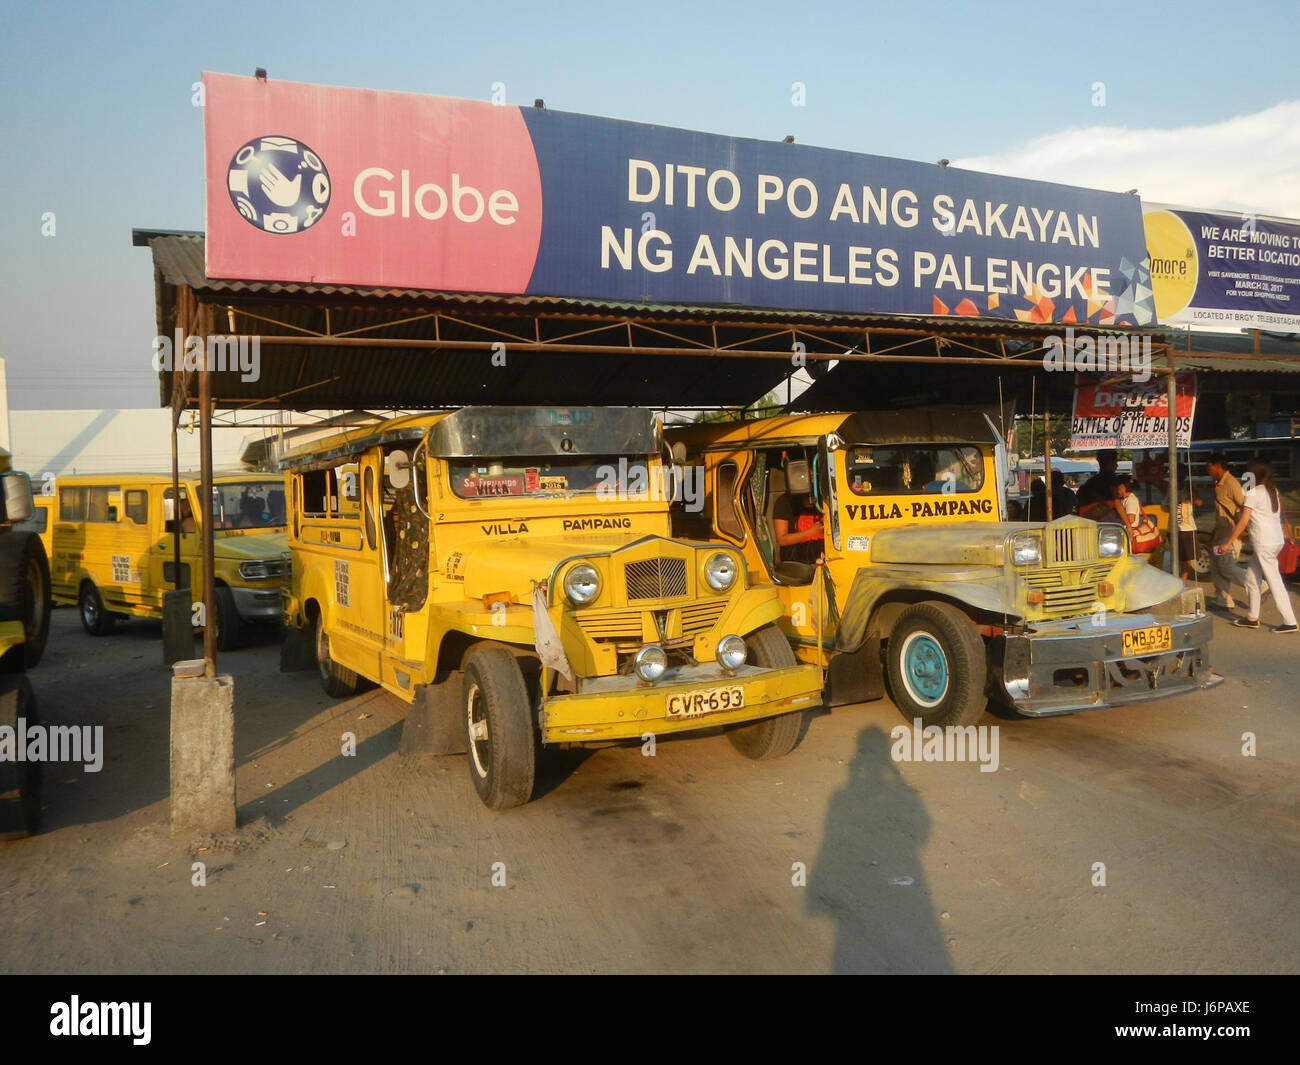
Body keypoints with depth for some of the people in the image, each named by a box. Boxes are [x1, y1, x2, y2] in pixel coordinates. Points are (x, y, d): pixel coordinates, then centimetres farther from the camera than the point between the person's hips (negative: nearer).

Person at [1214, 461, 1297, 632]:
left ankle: (1290, 623, -5)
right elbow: (1280, 518, 14)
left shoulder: (1253, 494, -10)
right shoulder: (1274, 492, 13)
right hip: (1277, 540, 9)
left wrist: (1228, 543, -8)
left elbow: (1243, 521, -13)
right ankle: (1252, 618, 22)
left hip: (1263, 544, -9)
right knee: (1252, 576, 16)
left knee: (1274, 582, -6)